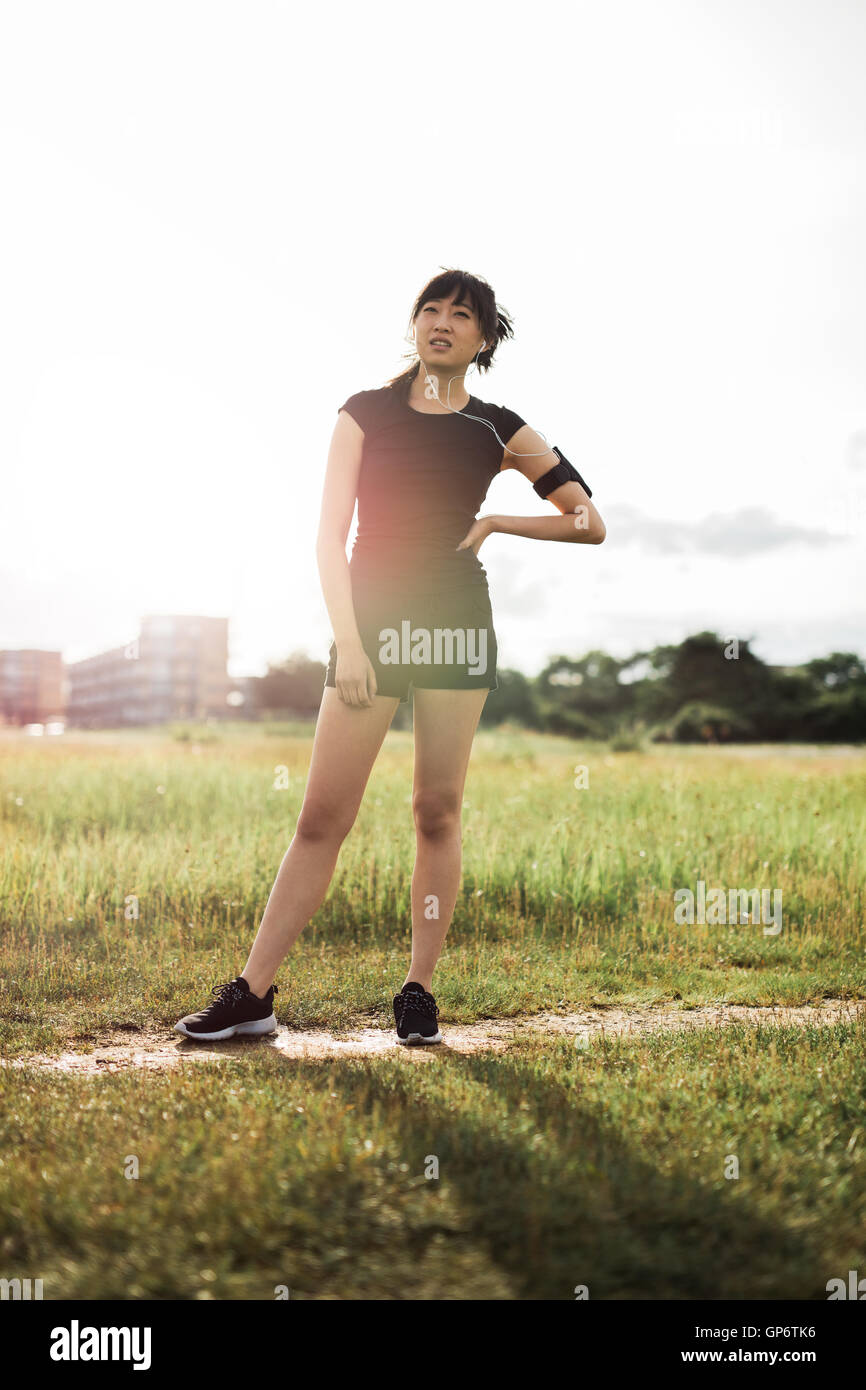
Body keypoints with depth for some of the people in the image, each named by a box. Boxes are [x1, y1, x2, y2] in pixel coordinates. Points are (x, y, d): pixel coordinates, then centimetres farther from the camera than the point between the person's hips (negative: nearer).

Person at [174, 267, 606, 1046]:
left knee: (438, 810, 2)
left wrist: (495, 522, 1)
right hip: (370, 620, -1)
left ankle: (420, 991, 12)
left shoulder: (497, 430, 8)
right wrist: (348, 641, -9)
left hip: (458, 621, 1)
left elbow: (591, 524, 9)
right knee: (323, 816, -4)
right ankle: (253, 995, 1)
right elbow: (330, 537, 0)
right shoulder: (367, 413, 7)